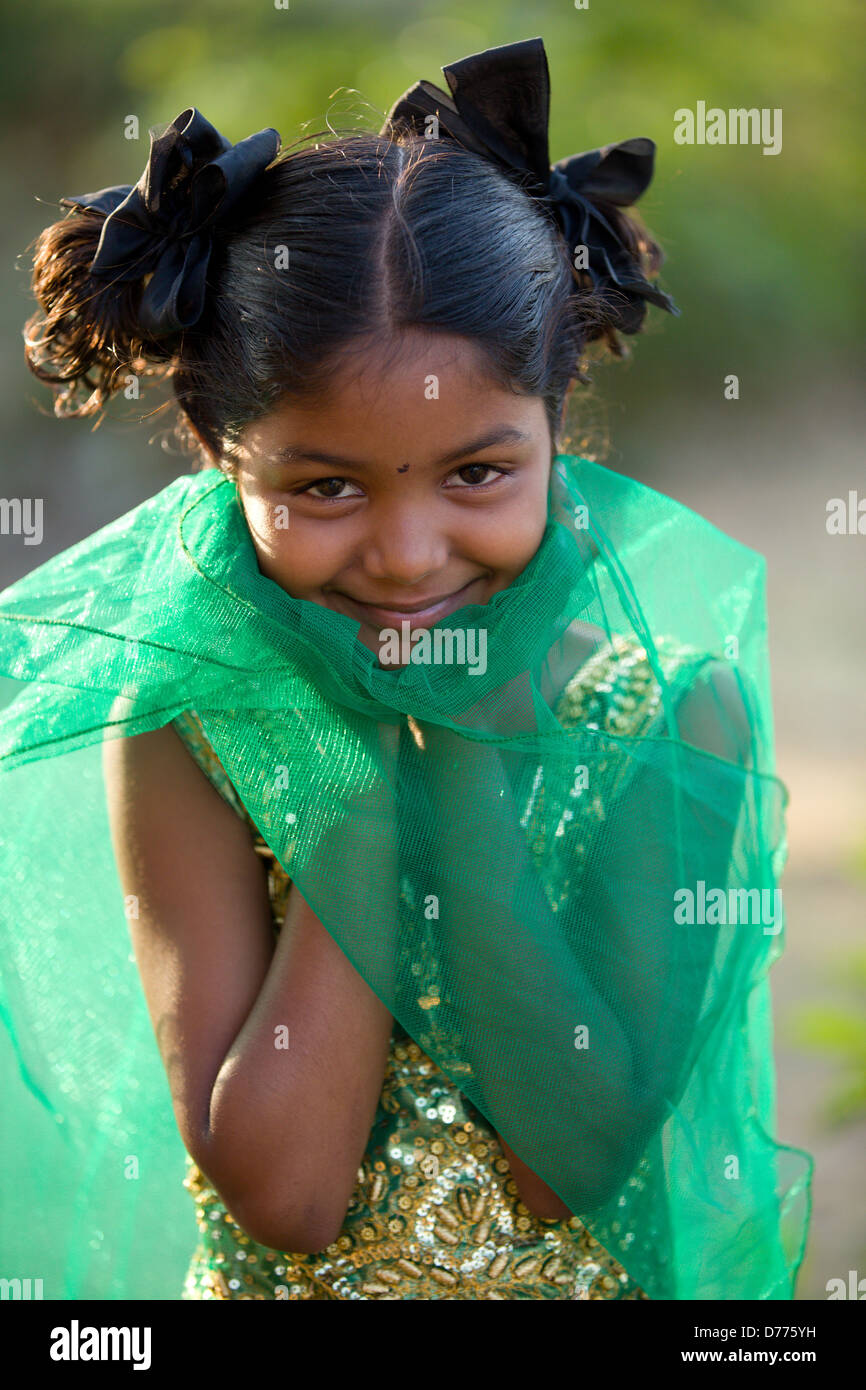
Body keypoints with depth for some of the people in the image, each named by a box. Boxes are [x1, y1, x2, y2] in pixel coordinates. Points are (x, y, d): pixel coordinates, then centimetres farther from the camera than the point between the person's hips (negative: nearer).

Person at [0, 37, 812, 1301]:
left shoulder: (680, 699, -9)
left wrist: (469, 756, -19)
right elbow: (281, 1195, -16)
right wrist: (370, 766, -19)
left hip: (617, 1271, 0)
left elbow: (579, 1157, -16)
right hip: (292, 1290, 0)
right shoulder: (179, 720, -9)